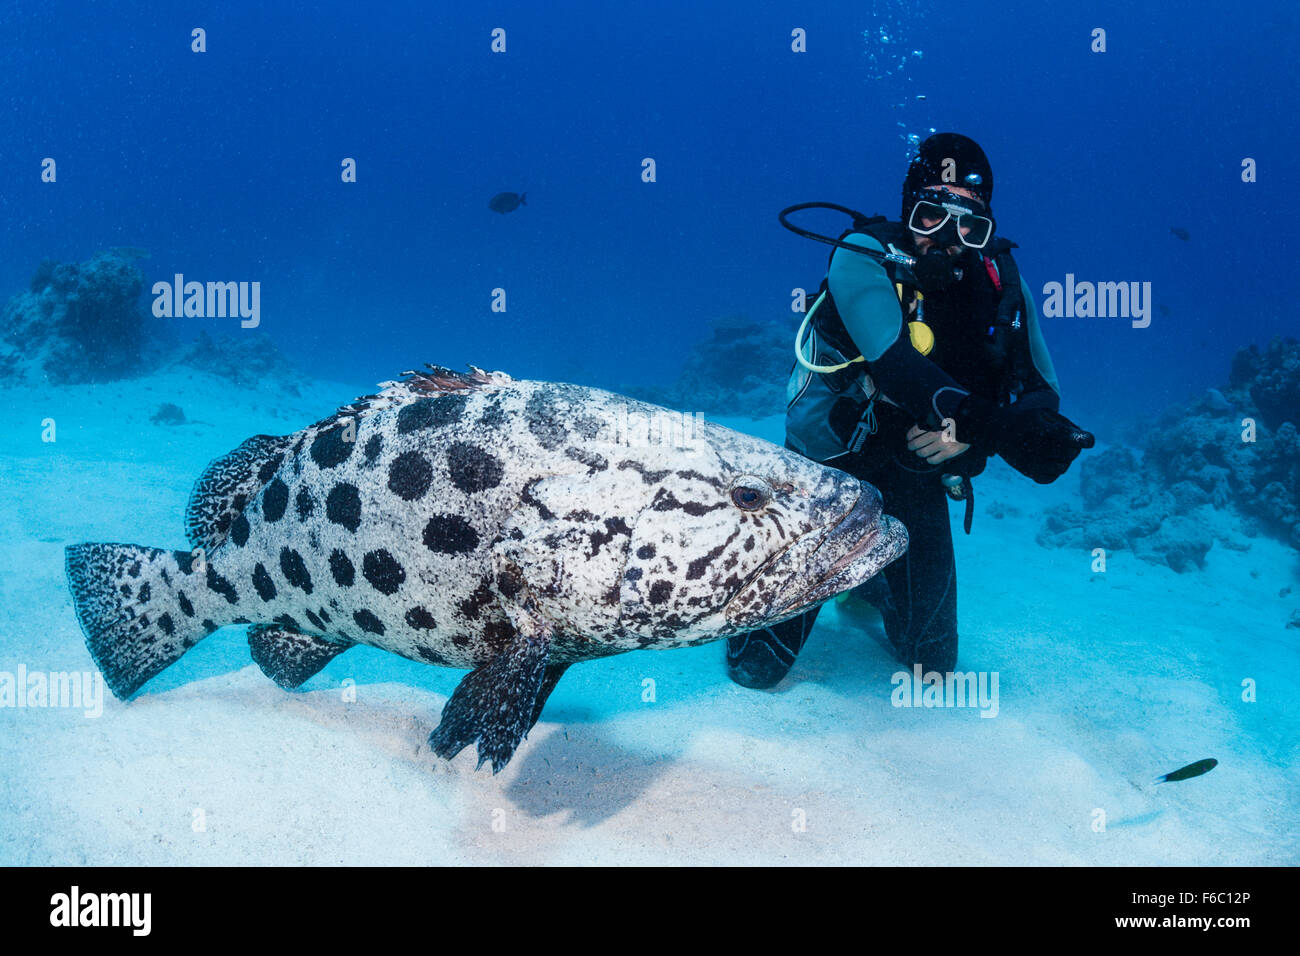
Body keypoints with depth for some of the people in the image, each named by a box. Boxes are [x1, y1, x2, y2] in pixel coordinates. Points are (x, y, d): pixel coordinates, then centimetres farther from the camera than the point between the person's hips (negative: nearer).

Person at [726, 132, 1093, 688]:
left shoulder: (998, 280, -8)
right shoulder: (865, 256, -21)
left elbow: (1041, 390, -8)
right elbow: (895, 363, -37)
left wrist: (970, 434, -30)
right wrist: (1001, 427, -50)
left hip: (916, 479, 4)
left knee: (932, 664, 11)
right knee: (756, 668, -1)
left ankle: (866, 581, 41)